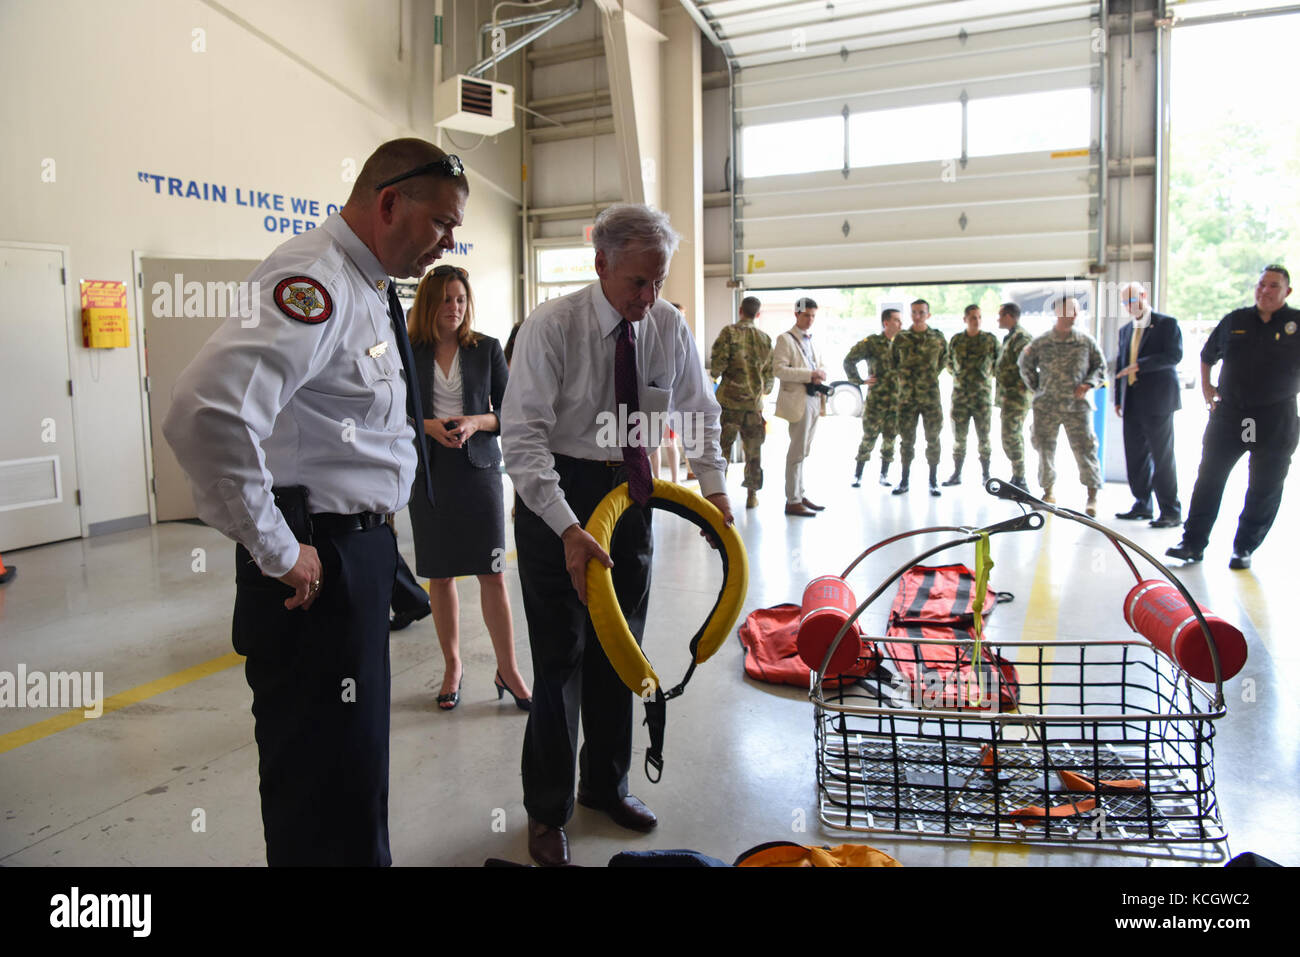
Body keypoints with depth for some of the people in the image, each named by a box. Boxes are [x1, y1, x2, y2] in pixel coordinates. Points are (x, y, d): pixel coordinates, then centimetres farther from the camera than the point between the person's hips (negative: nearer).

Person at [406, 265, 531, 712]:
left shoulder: (487, 348, 3)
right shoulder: (407, 352, 3)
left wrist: (476, 422, -14)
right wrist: (428, 426, -13)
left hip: (478, 466, -1)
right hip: (428, 469, 1)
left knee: (492, 573, -3)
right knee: (440, 575, 8)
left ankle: (507, 670, 9)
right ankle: (452, 667, 23)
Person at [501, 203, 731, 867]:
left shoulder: (669, 327, -4)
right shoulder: (550, 327, -18)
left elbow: (698, 411, 10)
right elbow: (523, 436, -23)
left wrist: (713, 482, -5)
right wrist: (568, 529, -32)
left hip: (631, 490, 5)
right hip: (556, 494, -4)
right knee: (561, 657, -2)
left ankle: (606, 784, 34)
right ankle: (546, 811, 17)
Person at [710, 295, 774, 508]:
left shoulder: (729, 332, -6)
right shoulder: (765, 338, 7)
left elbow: (717, 364, -15)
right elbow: (769, 373, 12)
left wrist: (715, 373, 8)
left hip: (729, 398, -4)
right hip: (754, 402, 4)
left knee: (721, 447, 2)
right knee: (753, 451, 12)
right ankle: (752, 495, 17)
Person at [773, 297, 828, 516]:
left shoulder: (811, 340, 19)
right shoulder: (785, 339, -5)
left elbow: (819, 366, 26)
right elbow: (779, 369, -15)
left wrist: (820, 377, 2)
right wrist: (809, 375, -21)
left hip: (814, 399, 8)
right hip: (798, 400, -8)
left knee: (802, 451, 13)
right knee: (797, 452, -7)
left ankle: (799, 495, 20)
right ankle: (792, 501, -3)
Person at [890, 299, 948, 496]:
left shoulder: (938, 338, 3)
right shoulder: (901, 338, 4)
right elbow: (894, 362, 16)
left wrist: (932, 375, 12)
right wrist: (903, 377, 8)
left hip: (931, 397, 0)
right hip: (907, 397, 0)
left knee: (933, 440, 3)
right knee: (906, 440, 5)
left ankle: (933, 481, 12)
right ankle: (904, 481, 13)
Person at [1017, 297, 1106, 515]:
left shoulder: (1086, 341, 5)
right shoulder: (1041, 343, 3)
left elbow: (1100, 366, 12)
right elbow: (1026, 364, 16)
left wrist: (1088, 384, -4)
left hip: (1077, 406, -1)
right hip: (1046, 406, 1)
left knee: (1085, 449, -6)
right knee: (1045, 448, 6)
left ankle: (1092, 496, 1)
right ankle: (1049, 491, 22)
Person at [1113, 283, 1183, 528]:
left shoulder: (1167, 324, -2)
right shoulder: (1125, 330, 18)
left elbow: (1174, 356, -14)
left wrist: (1140, 365, -20)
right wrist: (1118, 399, 16)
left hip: (1157, 401, -6)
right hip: (1132, 404, 7)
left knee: (1162, 456, -6)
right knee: (1135, 455, 9)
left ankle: (1171, 511, -1)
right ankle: (1142, 504, 19)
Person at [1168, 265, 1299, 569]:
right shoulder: (1234, 321, 6)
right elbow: (1207, 357, 21)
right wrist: (1206, 388, 12)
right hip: (1228, 415, 2)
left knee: (1264, 489, 5)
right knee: (1208, 479, 0)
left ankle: (1244, 549, 17)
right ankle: (1193, 543, 6)